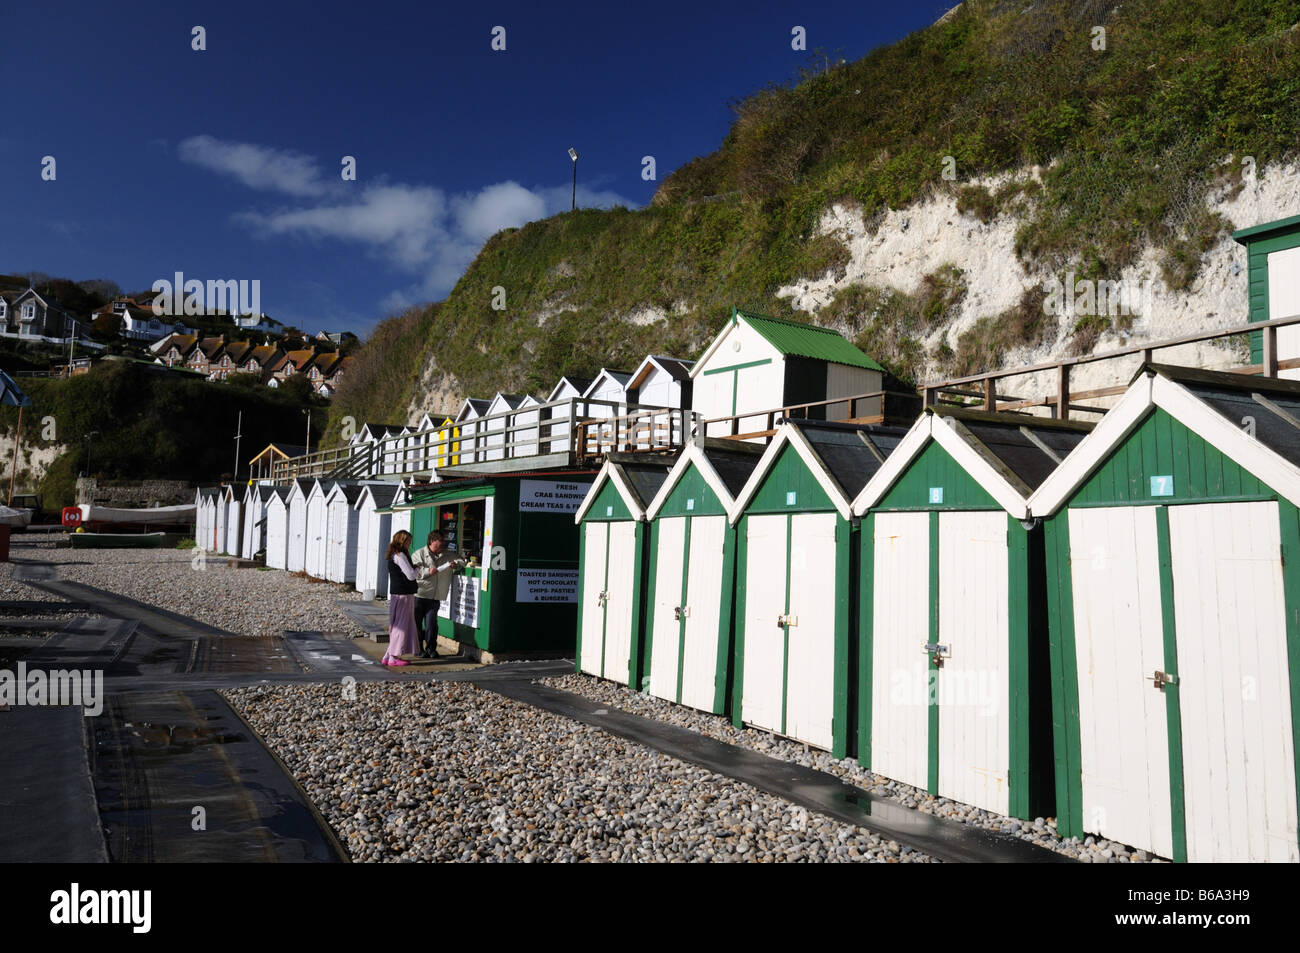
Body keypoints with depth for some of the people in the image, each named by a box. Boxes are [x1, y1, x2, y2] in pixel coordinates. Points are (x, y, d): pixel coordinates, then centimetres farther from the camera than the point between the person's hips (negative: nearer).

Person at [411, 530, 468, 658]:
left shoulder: (447, 556, 14)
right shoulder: (419, 554, 2)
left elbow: (461, 561, 22)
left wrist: (456, 565, 0)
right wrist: (427, 571, -19)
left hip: (434, 598, 3)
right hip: (418, 595, -2)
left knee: (431, 625, -3)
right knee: (416, 623, 3)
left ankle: (431, 648, 14)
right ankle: (419, 649, 17)